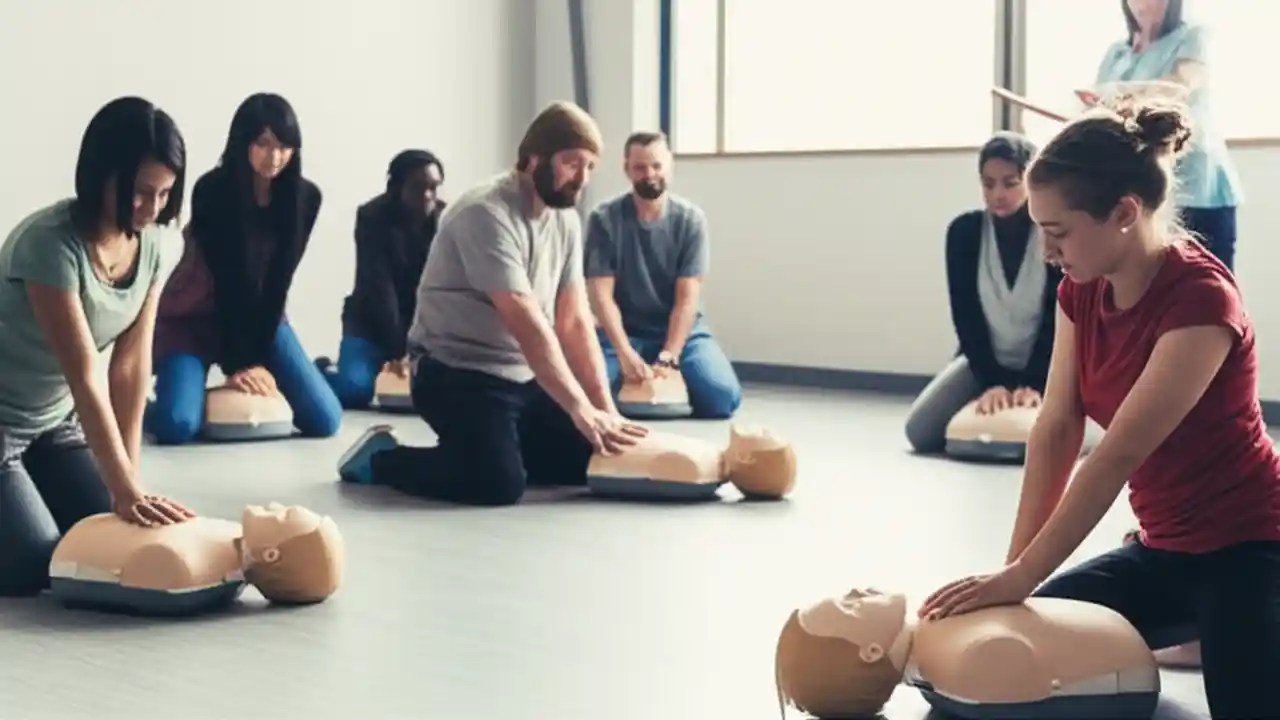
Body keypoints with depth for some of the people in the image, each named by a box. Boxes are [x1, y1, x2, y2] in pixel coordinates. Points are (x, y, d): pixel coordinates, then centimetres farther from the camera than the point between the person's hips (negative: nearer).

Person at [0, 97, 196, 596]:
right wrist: (126, 490, -33)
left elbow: (132, 364, -7)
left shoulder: (155, 247, -7)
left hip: (56, 420, 7)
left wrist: (129, 482, -12)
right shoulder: (50, 243, -28)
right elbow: (85, 376, -31)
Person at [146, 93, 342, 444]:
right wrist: (237, 364, -21)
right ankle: (146, 406, 11)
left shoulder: (305, 197, -11)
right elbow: (226, 281, -20)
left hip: (262, 316, 4)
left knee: (324, 420, -11)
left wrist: (259, 358, -18)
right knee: (177, 425, -26)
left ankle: (253, 395, 19)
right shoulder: (211, 192, -21)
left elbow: (278, 281, -11)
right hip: (193, 317, -4)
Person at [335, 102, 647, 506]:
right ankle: (380, 458, -3)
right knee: (500, 484, -27)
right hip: (457, 374, -8)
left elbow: (575, 321, 3)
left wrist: (605, 407, -8)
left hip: (524, 378, 8)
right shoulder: (486, 214, -21)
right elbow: (527, 324, -28)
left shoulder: (566, 219, 5)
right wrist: (582, 409, -31)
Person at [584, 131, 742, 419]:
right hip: (624, 332, -1)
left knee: (723, 396, -24)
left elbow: (687, 299, -11)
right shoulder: (604, 219, -8)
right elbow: (602, 295, -13)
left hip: (681, 330, 1)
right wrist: (625, 354, -27)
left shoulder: (691, 219, -6)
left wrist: (668, 356, -24)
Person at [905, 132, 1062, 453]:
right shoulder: (964, 231, -11)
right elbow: (966, 315, -12)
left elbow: (1059, 319, -16)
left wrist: (1035, 384, -27)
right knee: (920, 432, -19)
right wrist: (991, 381, -23)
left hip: (1045, 361, -2)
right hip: (985, 359, 2)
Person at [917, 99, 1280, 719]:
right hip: (1167, 548, 8)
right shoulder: (1082, 291, 0)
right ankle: (1194, 633, 16)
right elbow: (1056, 431, -3)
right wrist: (1014, 568, -10)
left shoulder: (1199, 299, -27)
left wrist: (1021, 578, -27)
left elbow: (1118, 456, -29)